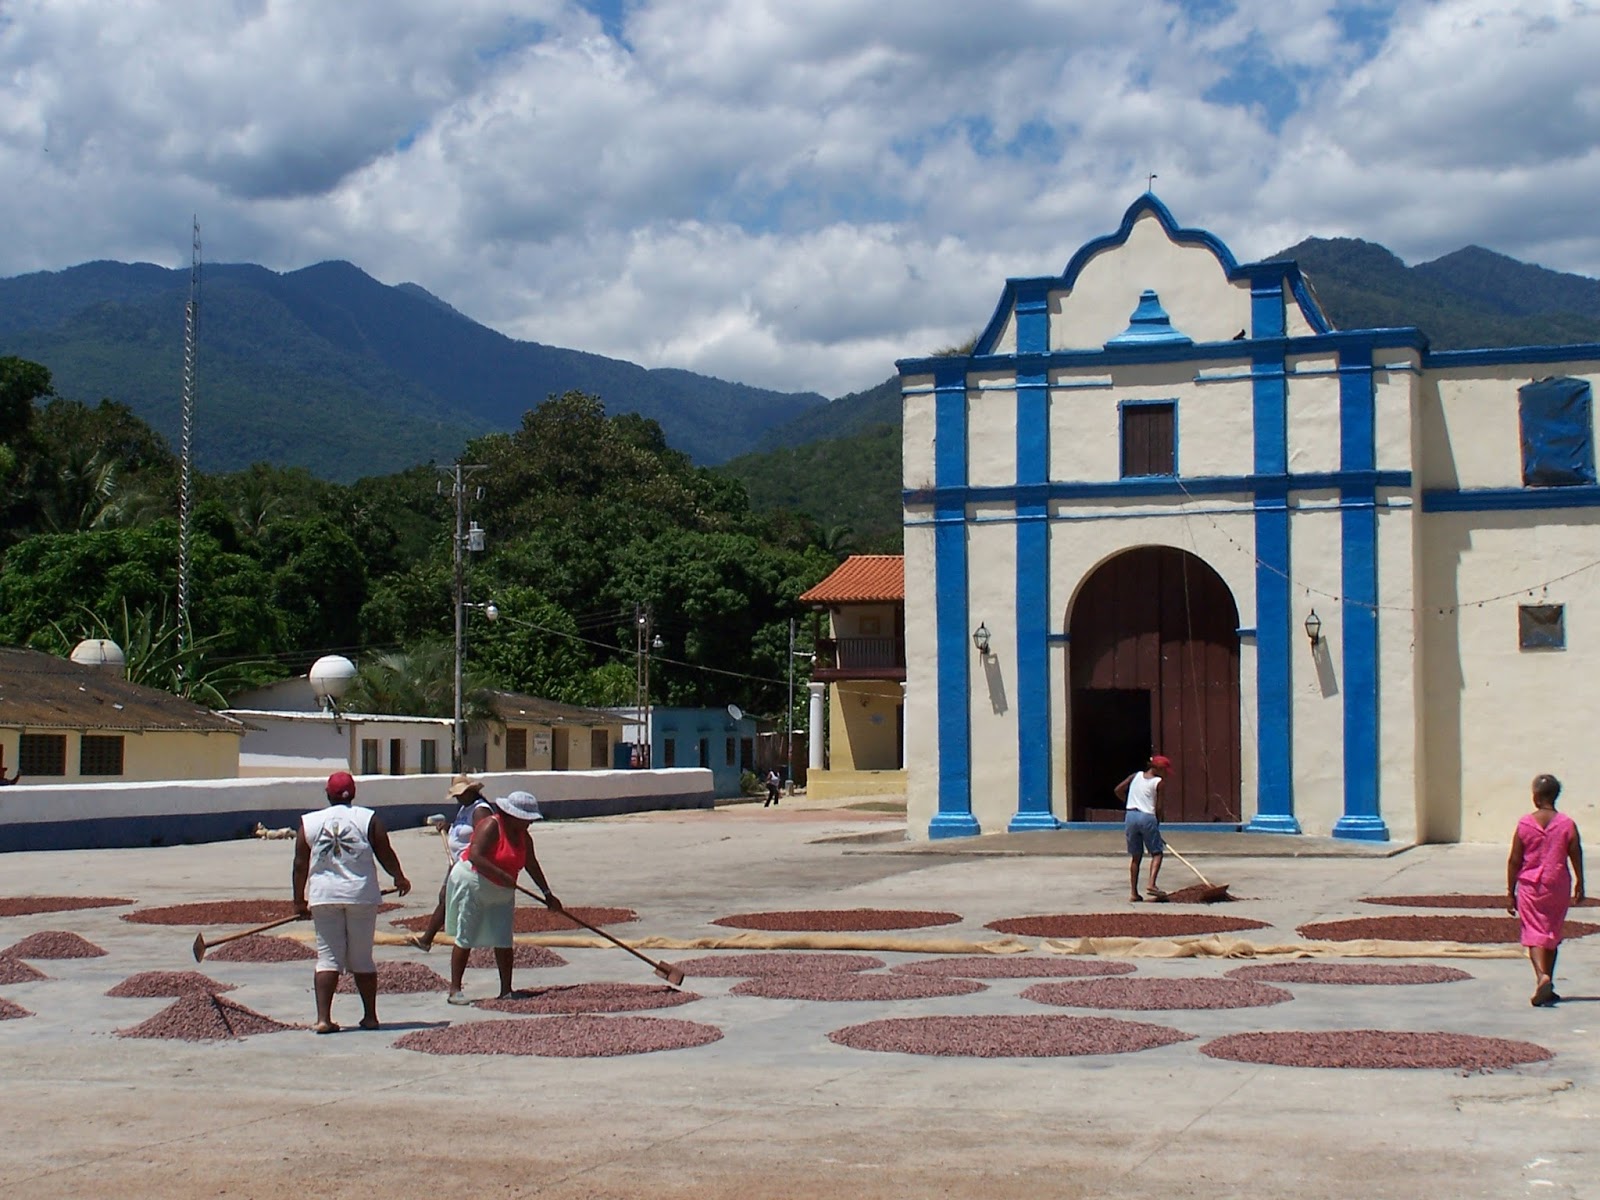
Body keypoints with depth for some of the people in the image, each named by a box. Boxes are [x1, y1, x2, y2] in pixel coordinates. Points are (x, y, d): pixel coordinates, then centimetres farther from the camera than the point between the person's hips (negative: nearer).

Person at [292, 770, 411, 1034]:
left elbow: (300, 864, 5)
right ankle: (370, 1016, 14)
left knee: (328, 957, 2)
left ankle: (323, 1018, -7)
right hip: (361, 895, 0)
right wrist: (400, 879, 21)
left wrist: (299, 900, 14)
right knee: (362, 959, 9)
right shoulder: (368, 819, 0)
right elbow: (385, 855, 3)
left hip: (324, 896, 0)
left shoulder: (309, 822, 4)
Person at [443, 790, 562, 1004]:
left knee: (503, 942, 4)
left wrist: (548, 894, 17)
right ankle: (455, 990, 0)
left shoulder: (524, 837, 6)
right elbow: (475, 856, -29)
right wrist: (502, 875, -34)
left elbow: (532, 866, 16)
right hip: (471, 885, -7)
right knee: (465, 939, -4)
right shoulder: (491, 826, -19)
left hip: (501, 892, 8)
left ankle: (506, 991, 9)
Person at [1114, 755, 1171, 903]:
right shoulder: (1158, 782, -1)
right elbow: (1158, 808, -2)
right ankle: (1152, 884, -12)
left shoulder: (1136, 776, 12)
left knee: (1135, 856, 12)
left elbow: (1118, 790, 14)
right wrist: (1157, 825, 10)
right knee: (1157, 853, 8)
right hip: (1147, 818, -5)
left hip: (1131, 816, 5)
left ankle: (1133, 892, 10)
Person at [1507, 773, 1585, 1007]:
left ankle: (1542, 976, -26)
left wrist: (1510, 892, 4)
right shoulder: (1567, 824, -5)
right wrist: (1579, 885, 16)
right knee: (1552, 936, 14)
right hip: (1558, 887, 2)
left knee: (1534, 934, -1)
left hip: (1530, 886, -2)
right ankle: (1548, 988, 19)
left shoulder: (1525, 823, -7)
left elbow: (1514, 861, -4)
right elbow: (1576, 858, 1)